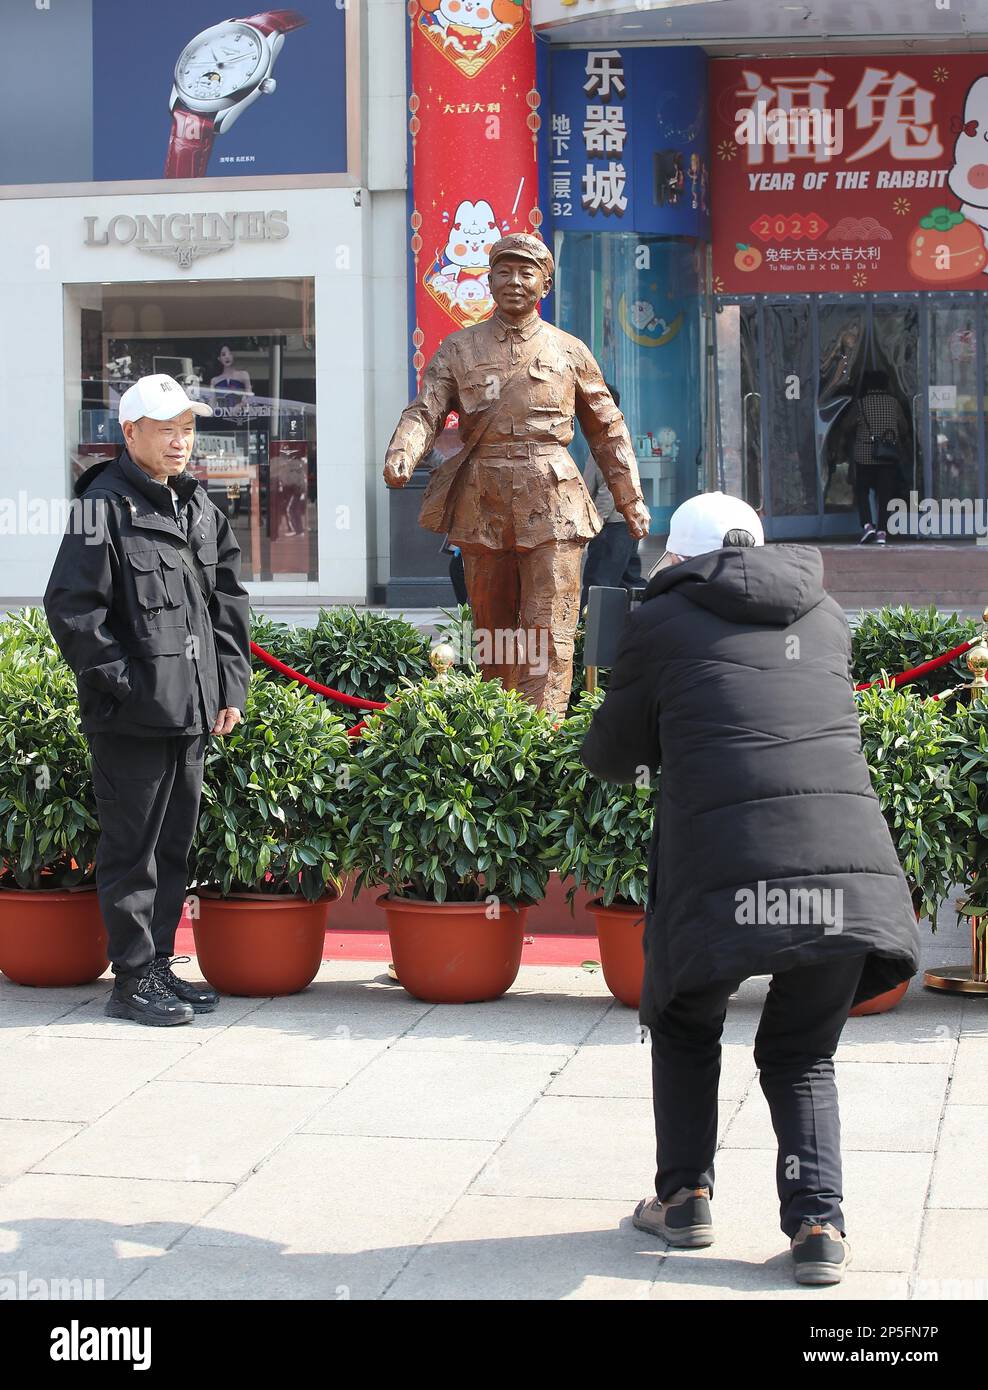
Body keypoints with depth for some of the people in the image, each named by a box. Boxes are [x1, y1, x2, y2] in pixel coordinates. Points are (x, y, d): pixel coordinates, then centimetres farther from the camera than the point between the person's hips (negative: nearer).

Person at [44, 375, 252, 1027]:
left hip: (193, 709, 7)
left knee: (174, 846, 14)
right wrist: (122, 680, -16)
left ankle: (159, 964, 24)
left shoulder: (199, 506, 14)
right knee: (132, 848, -1)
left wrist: (231, 688, 11)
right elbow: (72, 607, -14)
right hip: (133, 716, -7)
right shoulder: (104, 506, -9)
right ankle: (134, 978, 7)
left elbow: (229, 602, 19)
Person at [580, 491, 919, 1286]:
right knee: (801, 1056, 19)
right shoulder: (824, 618, 21)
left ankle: (685, 1194, 21)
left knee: (685, 1028, 24)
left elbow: (609, 757, 18)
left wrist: (646, 755, 41)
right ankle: (818, 1223, 5)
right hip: (850, 860, 3)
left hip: (726, 871, -3)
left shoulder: (664, 621, 10)